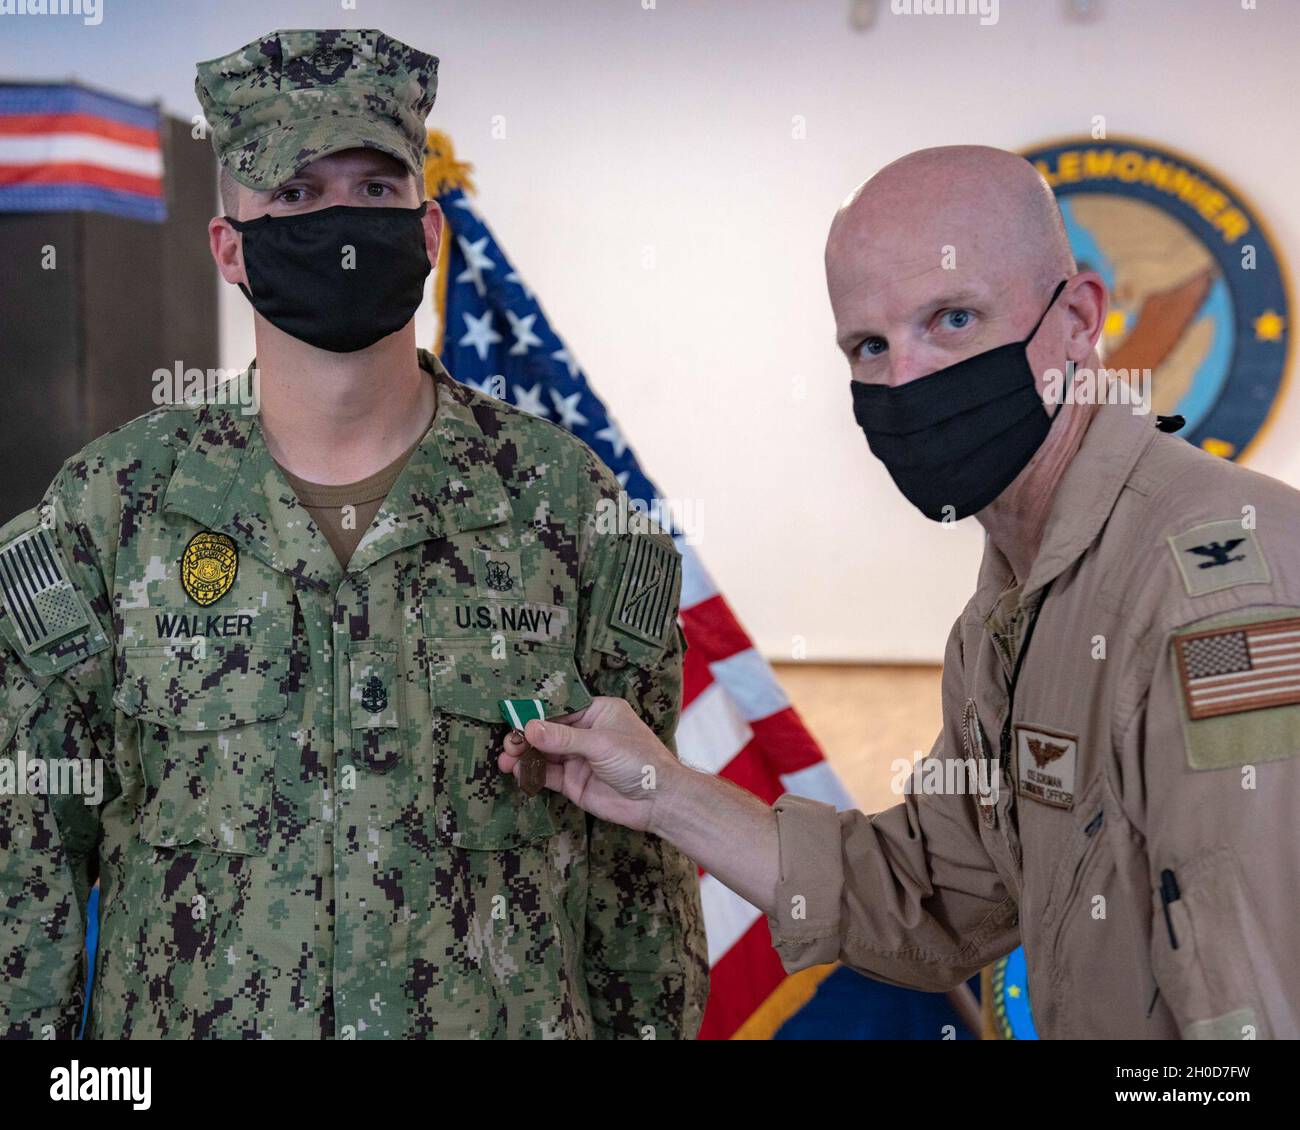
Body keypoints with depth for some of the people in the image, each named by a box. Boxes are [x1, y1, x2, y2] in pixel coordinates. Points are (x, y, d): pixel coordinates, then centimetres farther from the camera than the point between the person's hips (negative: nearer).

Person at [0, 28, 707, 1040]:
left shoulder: (566, 503, -4)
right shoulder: (110, 509, -4)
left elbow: (638, 859, 1)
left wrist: (651, 1025, 1)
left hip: (508, 1013, 1)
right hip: (187, 1015, 0)